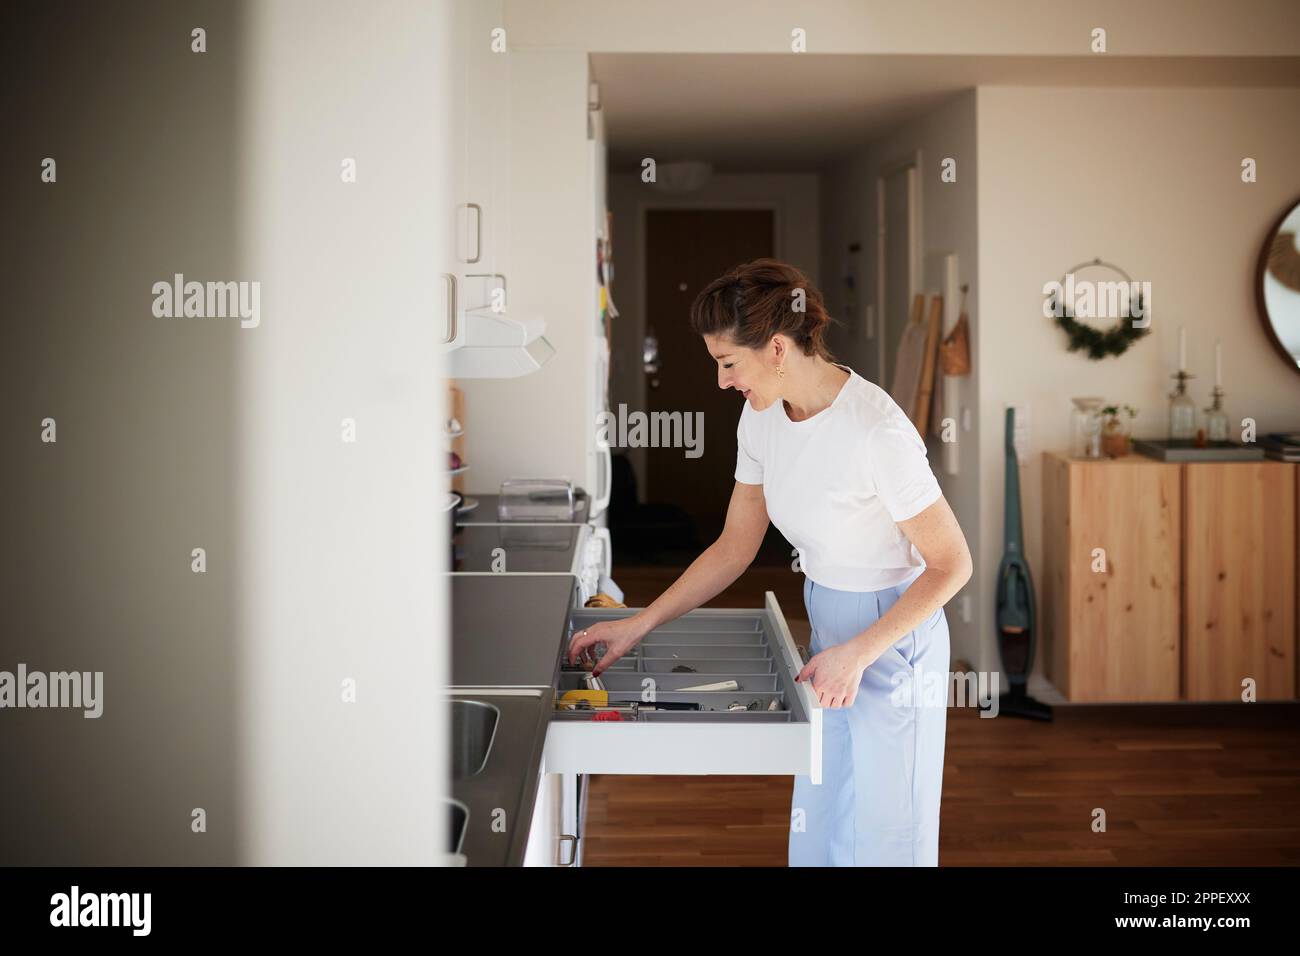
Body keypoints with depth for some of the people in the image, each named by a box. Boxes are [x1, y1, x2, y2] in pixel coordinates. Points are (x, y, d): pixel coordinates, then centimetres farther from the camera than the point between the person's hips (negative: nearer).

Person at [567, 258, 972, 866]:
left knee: (876, 833, 6)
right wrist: (639, 625, 1)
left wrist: (857, 653, -24)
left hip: (891, 633, -7)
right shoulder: (763, 417, -4)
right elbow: (734, 548, 6)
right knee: (819, 824, 16)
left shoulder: (876, 430, -27)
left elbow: (951, 565, -19)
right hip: (828, 626, 7)